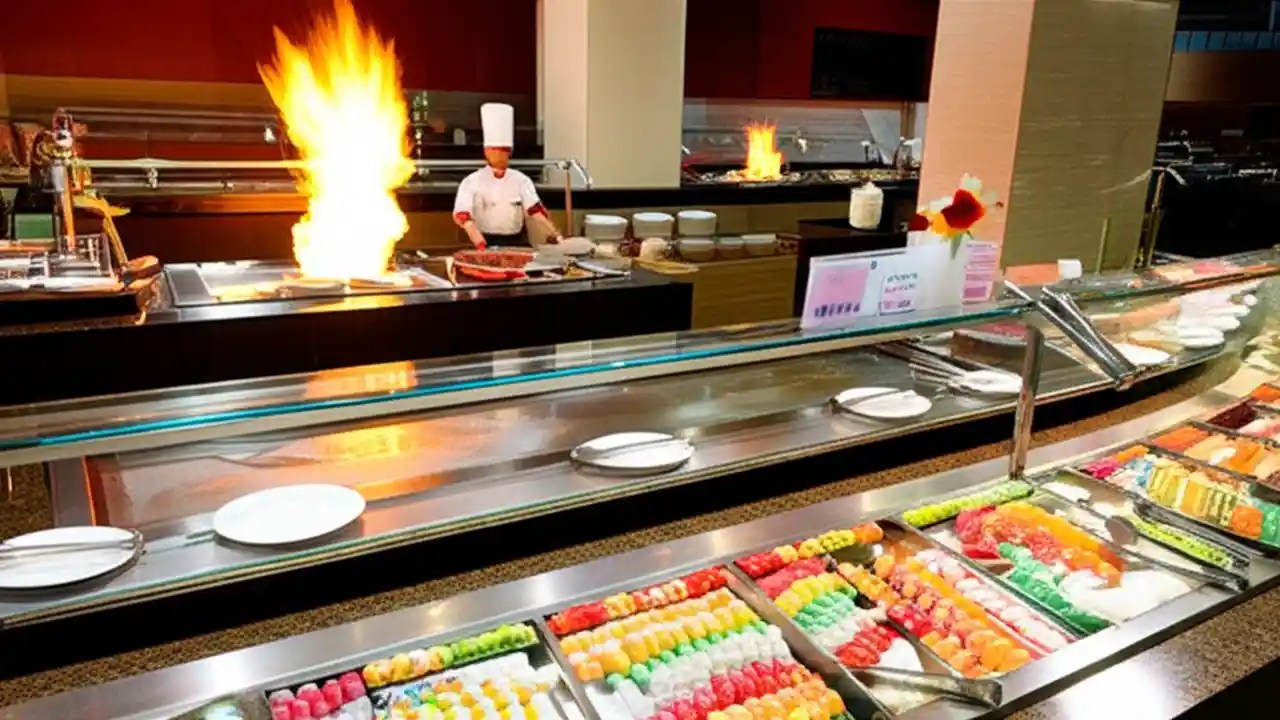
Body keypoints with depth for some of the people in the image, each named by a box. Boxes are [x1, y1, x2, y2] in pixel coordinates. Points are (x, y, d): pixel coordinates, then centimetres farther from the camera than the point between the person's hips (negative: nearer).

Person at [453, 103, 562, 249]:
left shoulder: (521, 180, 3)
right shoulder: (472, 182, -4)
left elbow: (536, 210, -7)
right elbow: (462, 215, -14)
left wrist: (555, 236, -21)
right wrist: (479, 242, -29)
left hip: (517, 242, 2)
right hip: (488, 244, -2)